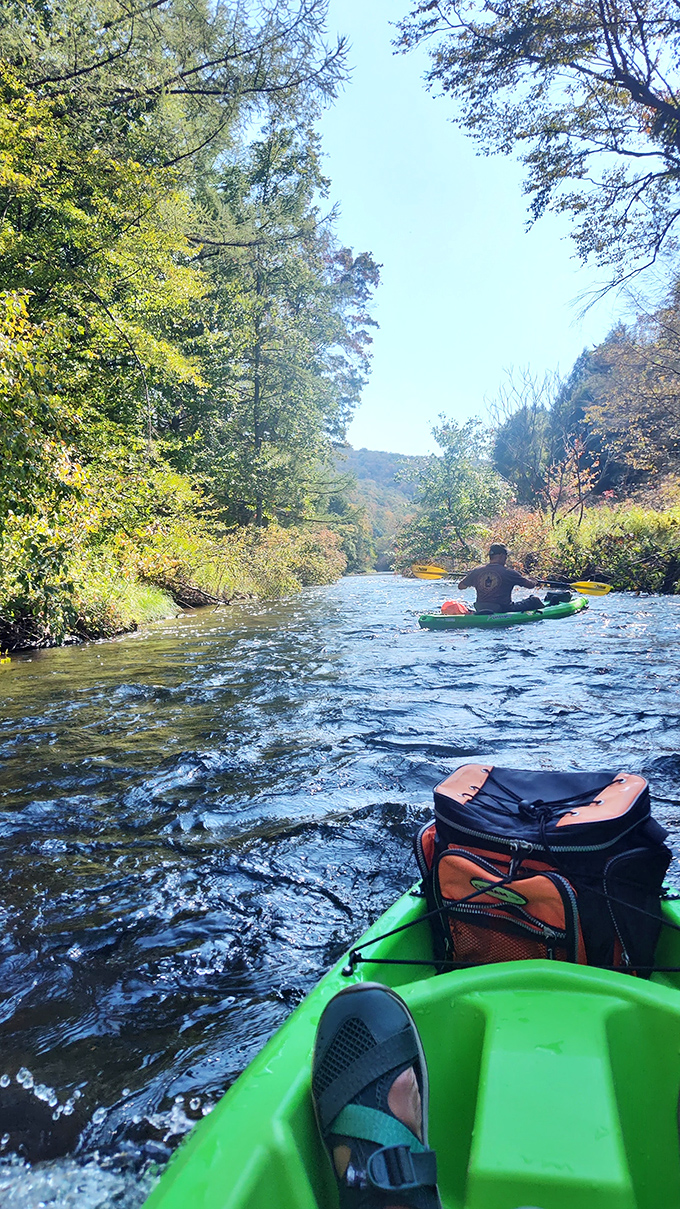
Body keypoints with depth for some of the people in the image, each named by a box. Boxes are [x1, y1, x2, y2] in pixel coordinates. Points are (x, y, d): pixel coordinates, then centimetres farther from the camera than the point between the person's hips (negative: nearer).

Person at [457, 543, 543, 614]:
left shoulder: (476, 571, -3)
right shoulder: (507, 572, -13)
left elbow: (460, 586, 8)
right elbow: (531, 585, -4)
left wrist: (468, 575, 28)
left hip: (481, 611, 6)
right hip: (503, 612, -6)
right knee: (535, 600, 12)